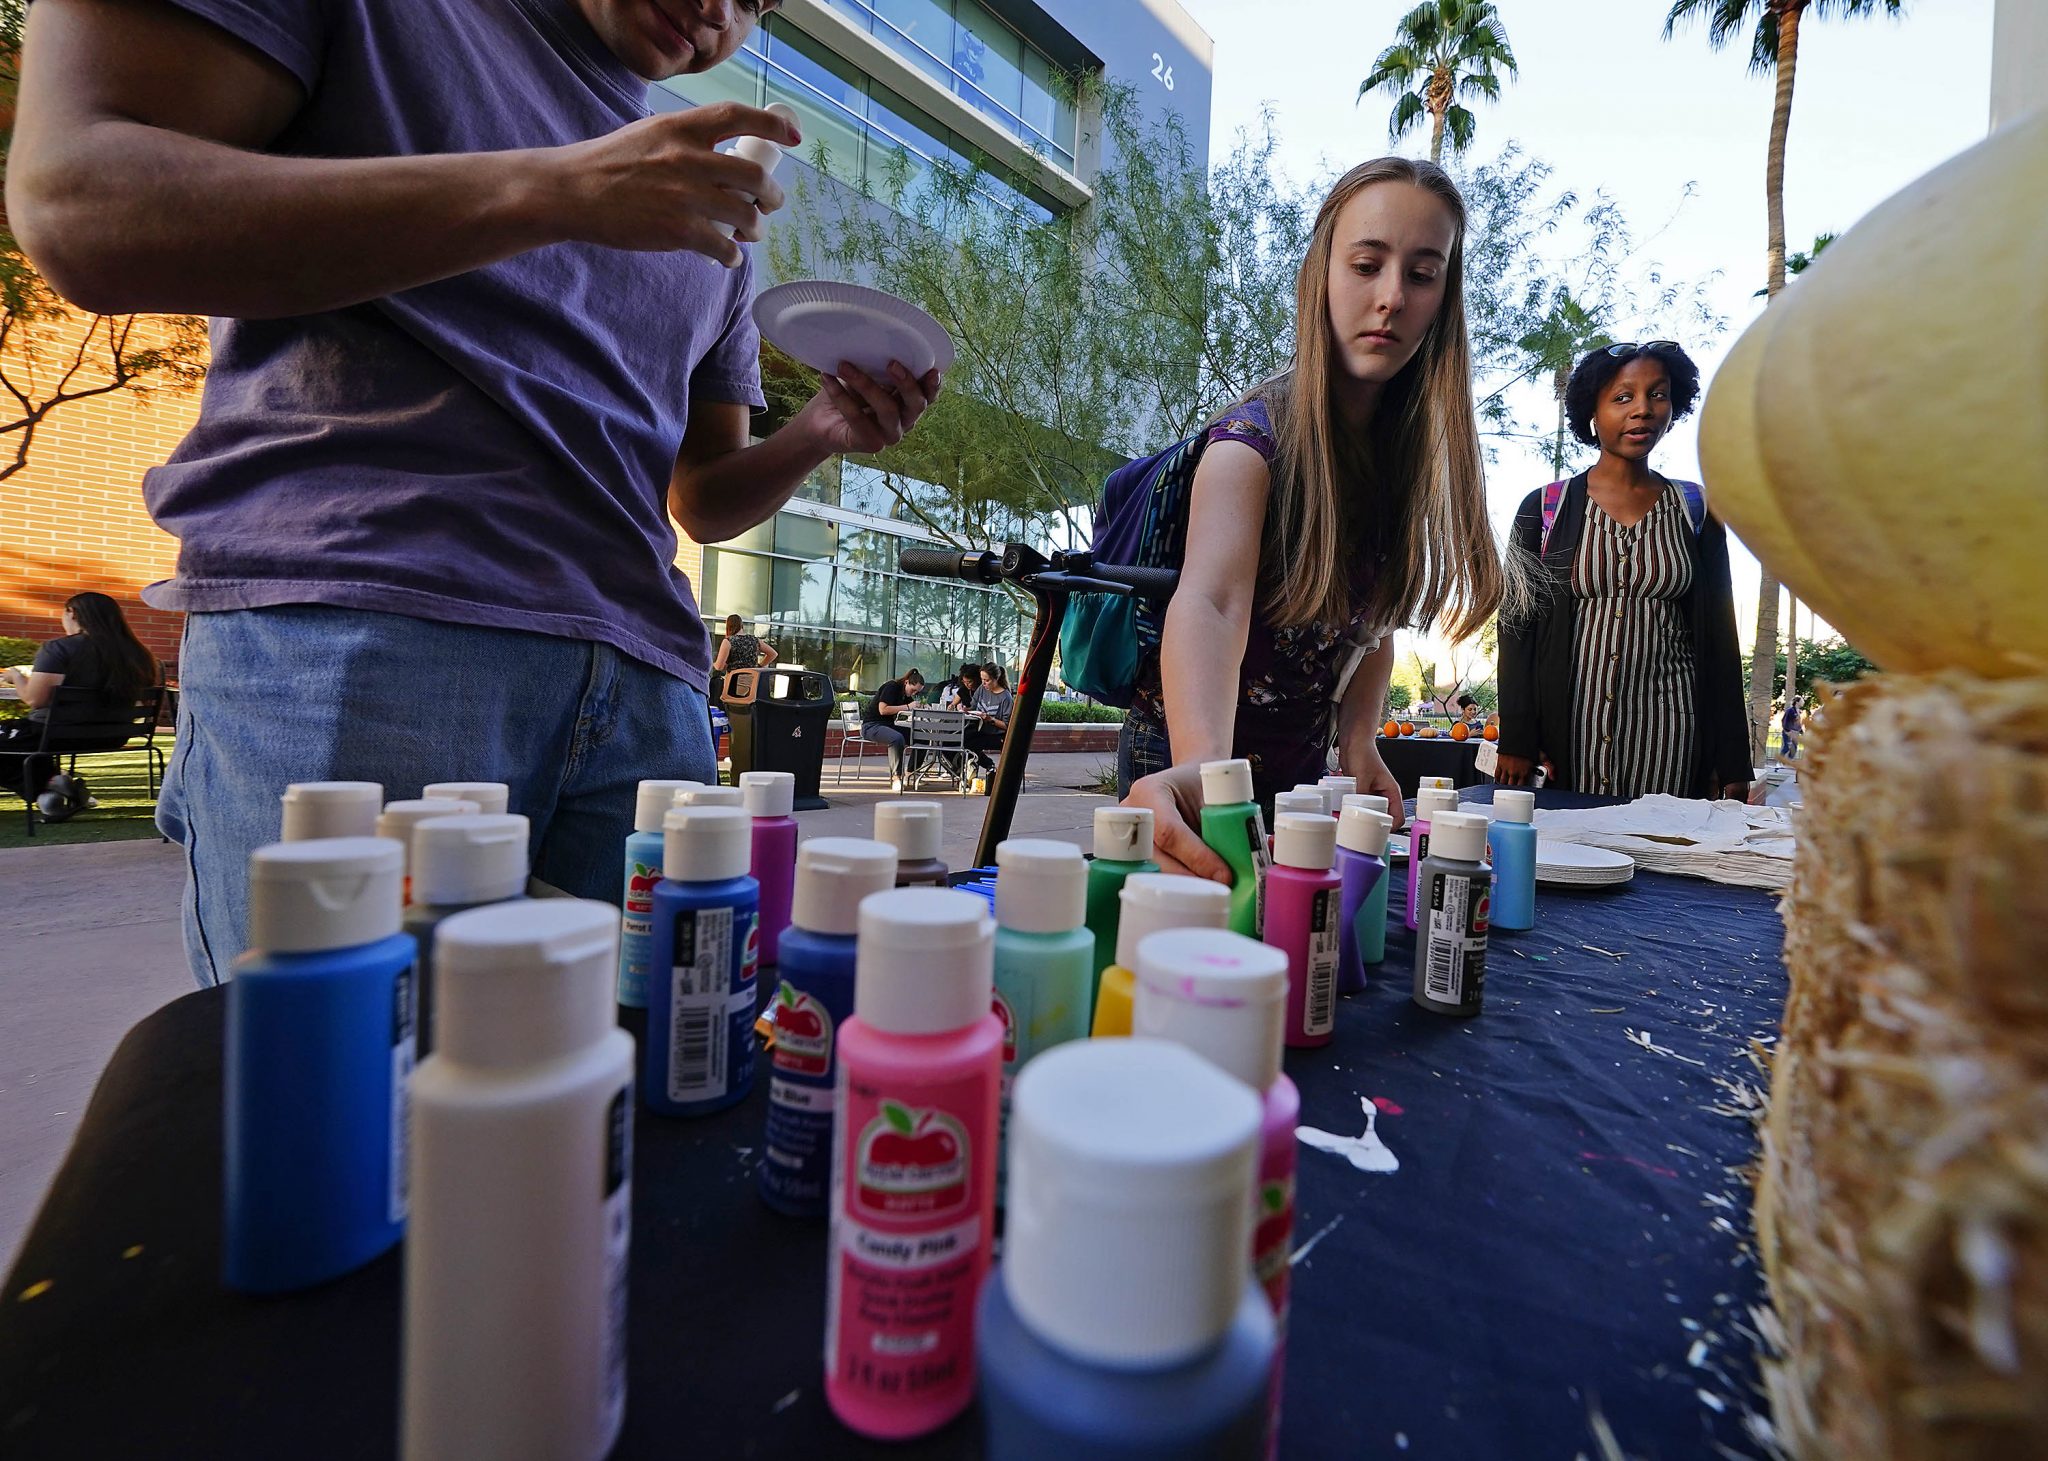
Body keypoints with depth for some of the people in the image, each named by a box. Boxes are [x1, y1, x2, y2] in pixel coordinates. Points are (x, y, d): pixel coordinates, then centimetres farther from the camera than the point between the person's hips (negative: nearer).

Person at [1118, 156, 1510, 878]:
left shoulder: (1408, 447, -2)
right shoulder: (1257, 436, -23)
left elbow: (1370, 618, 4)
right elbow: (1210, 605, -41)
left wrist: (1358, 744, -11)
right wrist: (1199, 770, -58)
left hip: (1302, 762, 6)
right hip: (1190, 756, -6)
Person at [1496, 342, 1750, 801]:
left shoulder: (1696, 513, 9)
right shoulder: (1543, 509, 3)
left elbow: (1720, 638, 10)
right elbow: (1518, 626, 0)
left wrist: (1732, 761, 5)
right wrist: (1516, 742, -8)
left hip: (1667, 728, 2)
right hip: (1571, 725, -1)